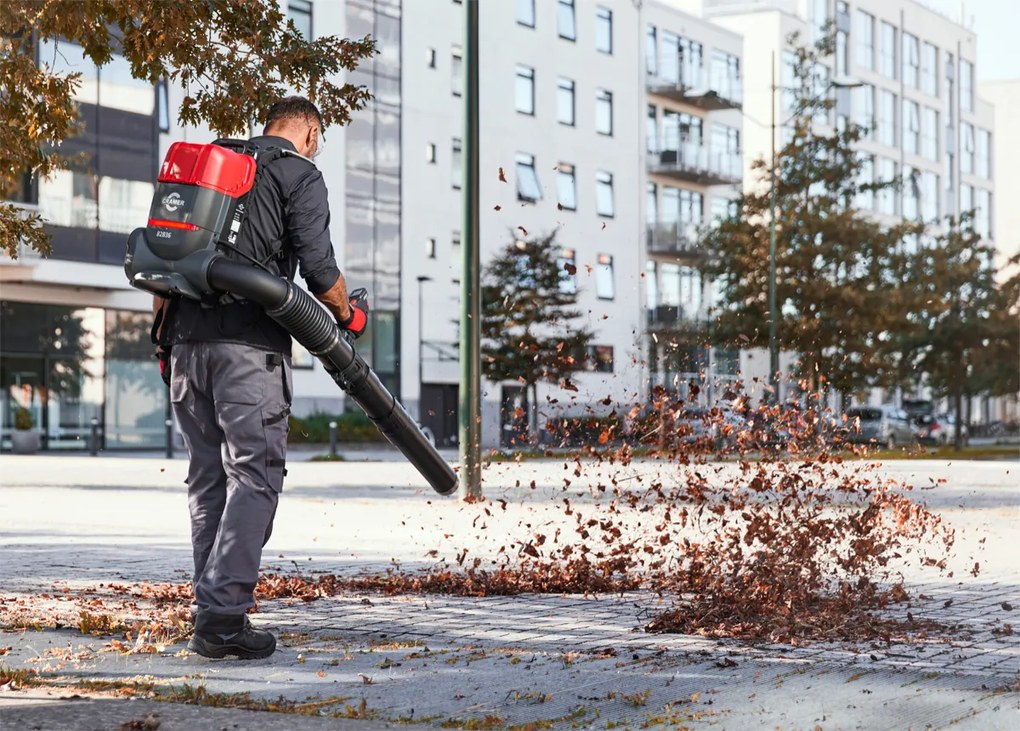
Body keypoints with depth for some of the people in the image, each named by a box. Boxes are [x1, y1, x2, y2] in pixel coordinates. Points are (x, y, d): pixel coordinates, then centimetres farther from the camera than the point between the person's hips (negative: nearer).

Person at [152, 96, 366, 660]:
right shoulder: (300, 175, 1)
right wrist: (348, 316, 12)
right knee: (254, 476, -6)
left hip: (187, 339, 6)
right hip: (250, 344, -6)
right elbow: (319, 269, -7)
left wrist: (163, 341, 22)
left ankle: (214, 612, 11)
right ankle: (222, 617, -15)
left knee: (208, 478, 11)